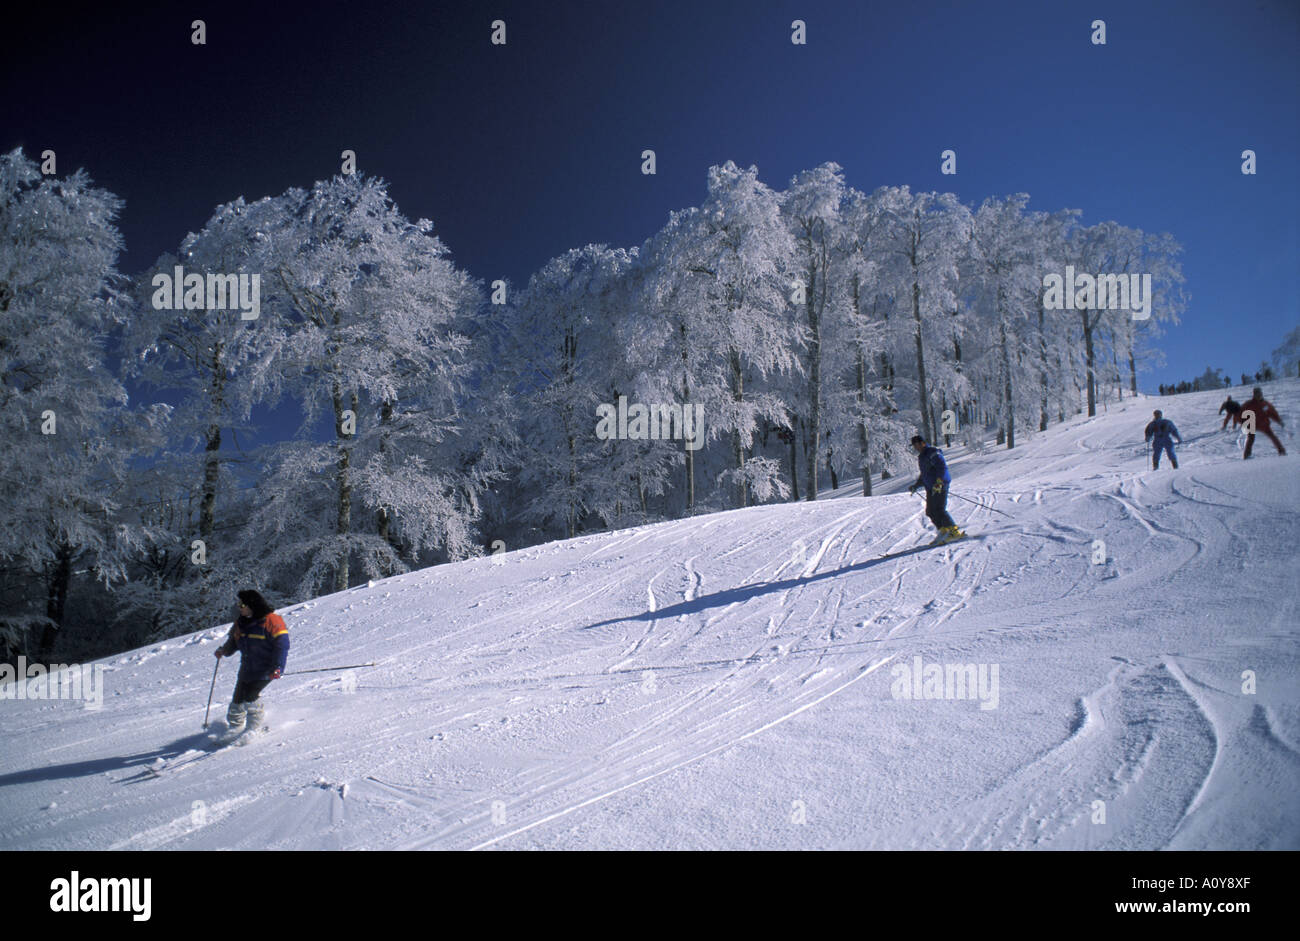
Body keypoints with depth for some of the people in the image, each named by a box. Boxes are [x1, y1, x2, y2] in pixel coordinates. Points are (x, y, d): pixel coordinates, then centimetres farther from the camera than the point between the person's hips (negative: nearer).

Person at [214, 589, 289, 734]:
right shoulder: (240, 622, 8)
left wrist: (277, 667, -26)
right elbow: (233, 641, 23)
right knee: (238, 700, 9)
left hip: (265, 669, -7)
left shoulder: (270, 621, -17)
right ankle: (234, 728, 29)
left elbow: (282, 644, -19)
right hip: (247, 669, 7)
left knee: (250, 697, -17)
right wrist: (224, 650, 1)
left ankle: (258, 726, 3)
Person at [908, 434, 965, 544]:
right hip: (931, 488, 10)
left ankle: (955, 532, -13)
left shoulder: (933, 453, -10)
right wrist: (915, 486, 22)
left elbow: (942, 467, -20)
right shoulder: (921, 457, 19)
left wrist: (939, 482, -29)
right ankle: (944, 531, 11)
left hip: (940, 485, -9)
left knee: (938, 510, -16)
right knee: (930, 512, 5)